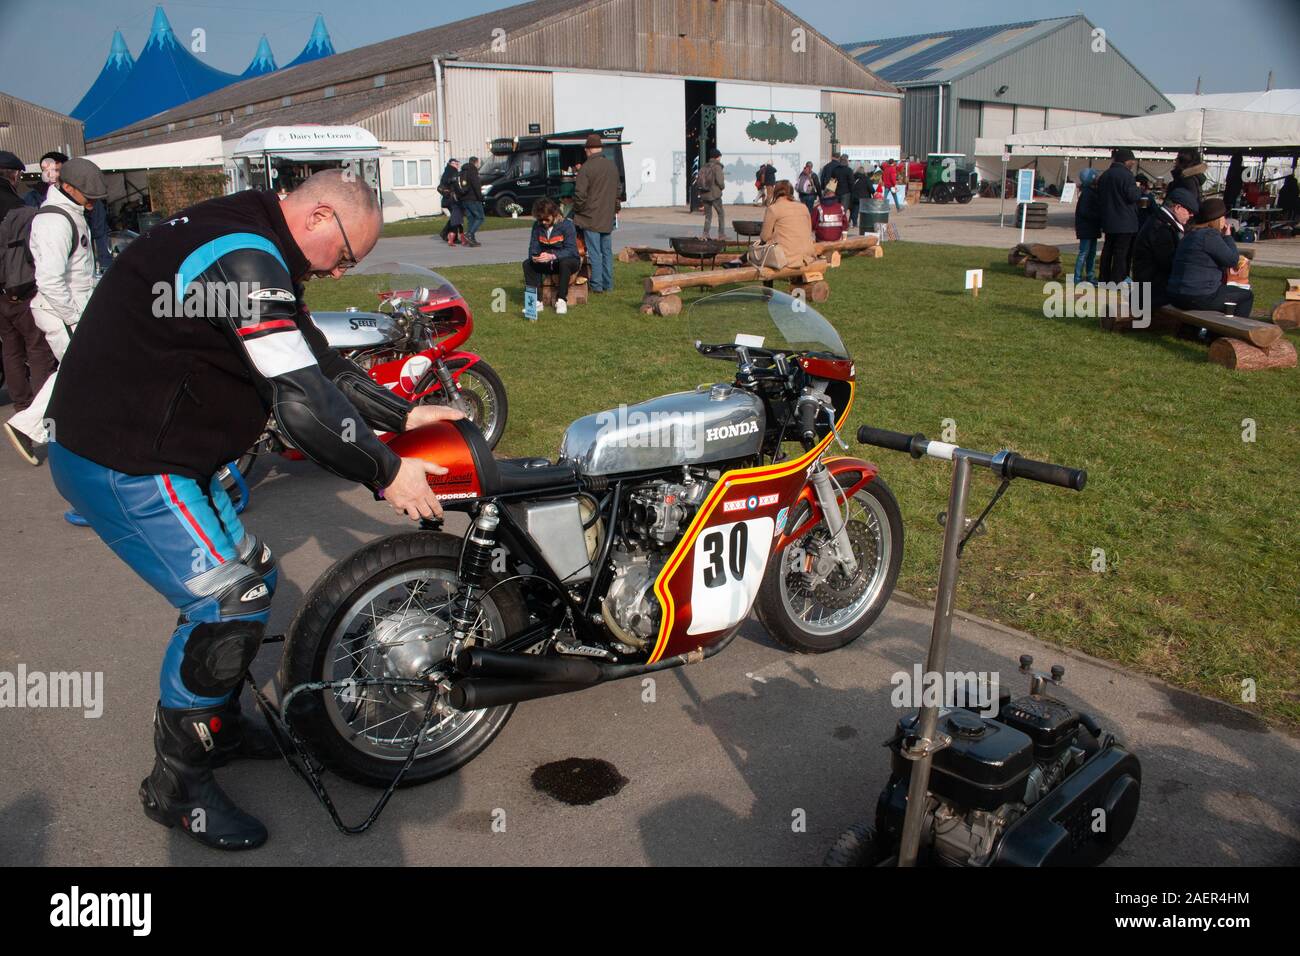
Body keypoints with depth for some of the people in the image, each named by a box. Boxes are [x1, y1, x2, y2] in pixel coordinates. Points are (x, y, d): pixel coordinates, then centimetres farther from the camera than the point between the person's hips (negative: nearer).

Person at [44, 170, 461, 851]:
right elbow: (303, 400, -29)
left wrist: (403, 415, 12)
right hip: (123, 465, -11)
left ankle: (218, 725, 33)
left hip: (161, 453, 11)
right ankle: (177, 786, 6)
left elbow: (318, 364, 16)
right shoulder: (244, 259, -23)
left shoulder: (256, 258, 11)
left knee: (248, 576, 16)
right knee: (229, 604, -11)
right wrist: (385, 474, -19)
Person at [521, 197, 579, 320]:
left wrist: (552, 256, -42)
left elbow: (571, 250, -25)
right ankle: (535, 301, -19)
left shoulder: (566, 225, -17)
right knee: (527, 264, -16)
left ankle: (561, 300, -28)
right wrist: (534, 256, -26)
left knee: (564, 263, -38)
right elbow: (533, 246, 0)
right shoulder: (537, 226, -2)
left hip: (569, 261, -5)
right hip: (547, 263, 5)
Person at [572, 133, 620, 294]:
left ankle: (596, 285, 0)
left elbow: (580, 194, -16)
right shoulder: (612, 166, 8)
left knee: (594, 252, -2)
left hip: (591, 217, -6)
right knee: (607, 251, 12)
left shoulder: (586, 167, -14)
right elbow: (618, 190, 16)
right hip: (607, 217, 6)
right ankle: (608, 284, 16)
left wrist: (577, 210, -1)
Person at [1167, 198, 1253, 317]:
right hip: (1199, 298, -10)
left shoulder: (1192, 233, 16)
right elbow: (1232, 260, -10)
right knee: (1246, 296, 8)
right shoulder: (1209, 235, -15)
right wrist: (1228, 236, 1)